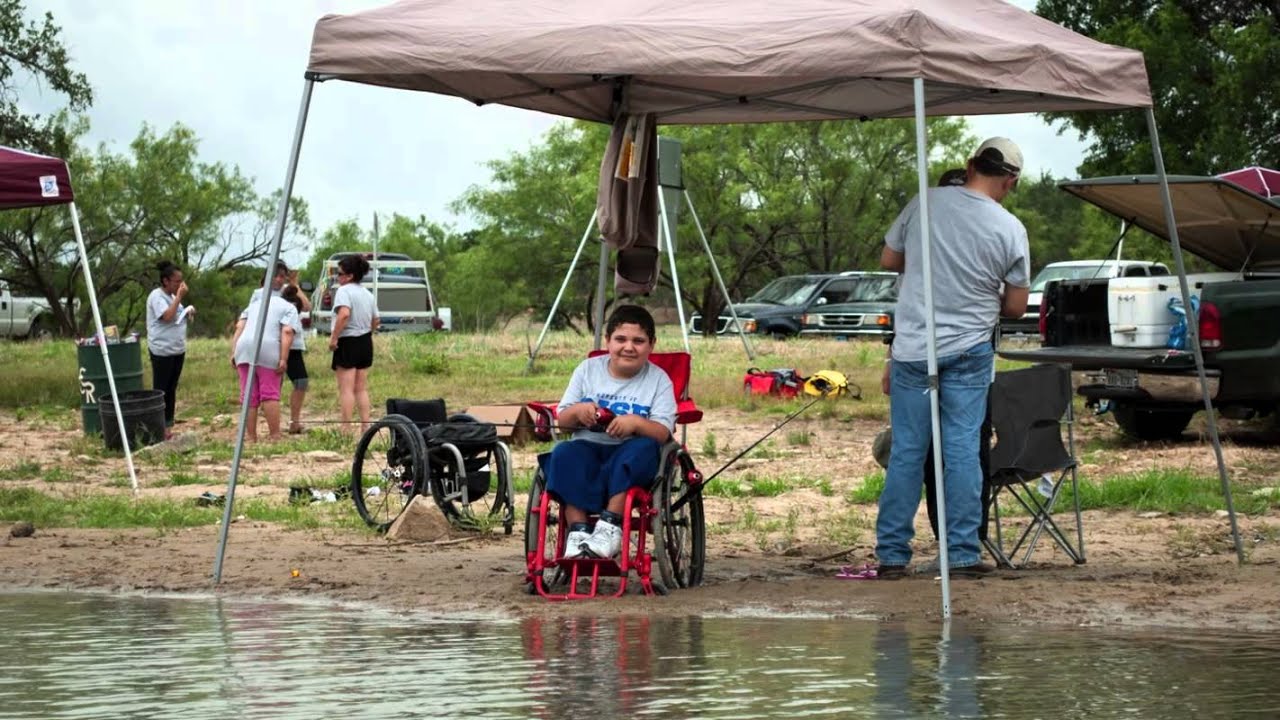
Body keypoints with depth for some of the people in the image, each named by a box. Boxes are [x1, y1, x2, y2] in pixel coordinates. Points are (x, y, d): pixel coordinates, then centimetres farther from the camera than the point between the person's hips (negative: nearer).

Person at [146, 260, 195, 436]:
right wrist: (179, 297, -20)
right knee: (160, 390, -6)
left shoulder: (172, 296, 15)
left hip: (178, 350, 9)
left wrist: (188, 313, 7)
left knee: (171, 390, 10)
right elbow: (167, 316, -25)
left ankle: (167, 427, 15)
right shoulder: (157, 296, -12)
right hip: (162, 351, -9)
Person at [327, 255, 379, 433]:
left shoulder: (344, 291, -14)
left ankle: (346, 430, -7)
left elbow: (344, 314, -30)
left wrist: (334, 337, -24)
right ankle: (365, 427, 9)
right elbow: (375, 321, 17)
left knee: (346, 389, -6)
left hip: (348, 341, -8)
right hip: (366, 342, 8)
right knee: (361, 388, 12)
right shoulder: (367, 294, 12)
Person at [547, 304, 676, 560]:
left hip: (631, 457, -2)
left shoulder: (658, 380, 4)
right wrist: (577, 412, -11)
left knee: (644, 448, -35)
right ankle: (578, 531, -37)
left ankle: (610, 525, -39)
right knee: (565, 453, -30)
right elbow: (562, 421, 12)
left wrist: (636, 423, -28)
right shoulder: (588, 370, 12)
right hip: (589, 446, 2)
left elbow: (663, 432, -8)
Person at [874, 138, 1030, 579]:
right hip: (969, 350, -1)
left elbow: (888, 260, 10)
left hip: (913, 347, 1)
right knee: (962, 451, 3)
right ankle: (963, 554, 4)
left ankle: (892, 555, 7)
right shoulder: (1009, 230, -6)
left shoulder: (924, 203, -4)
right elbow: (1015, 307, 2)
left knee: (906, 451, 5)